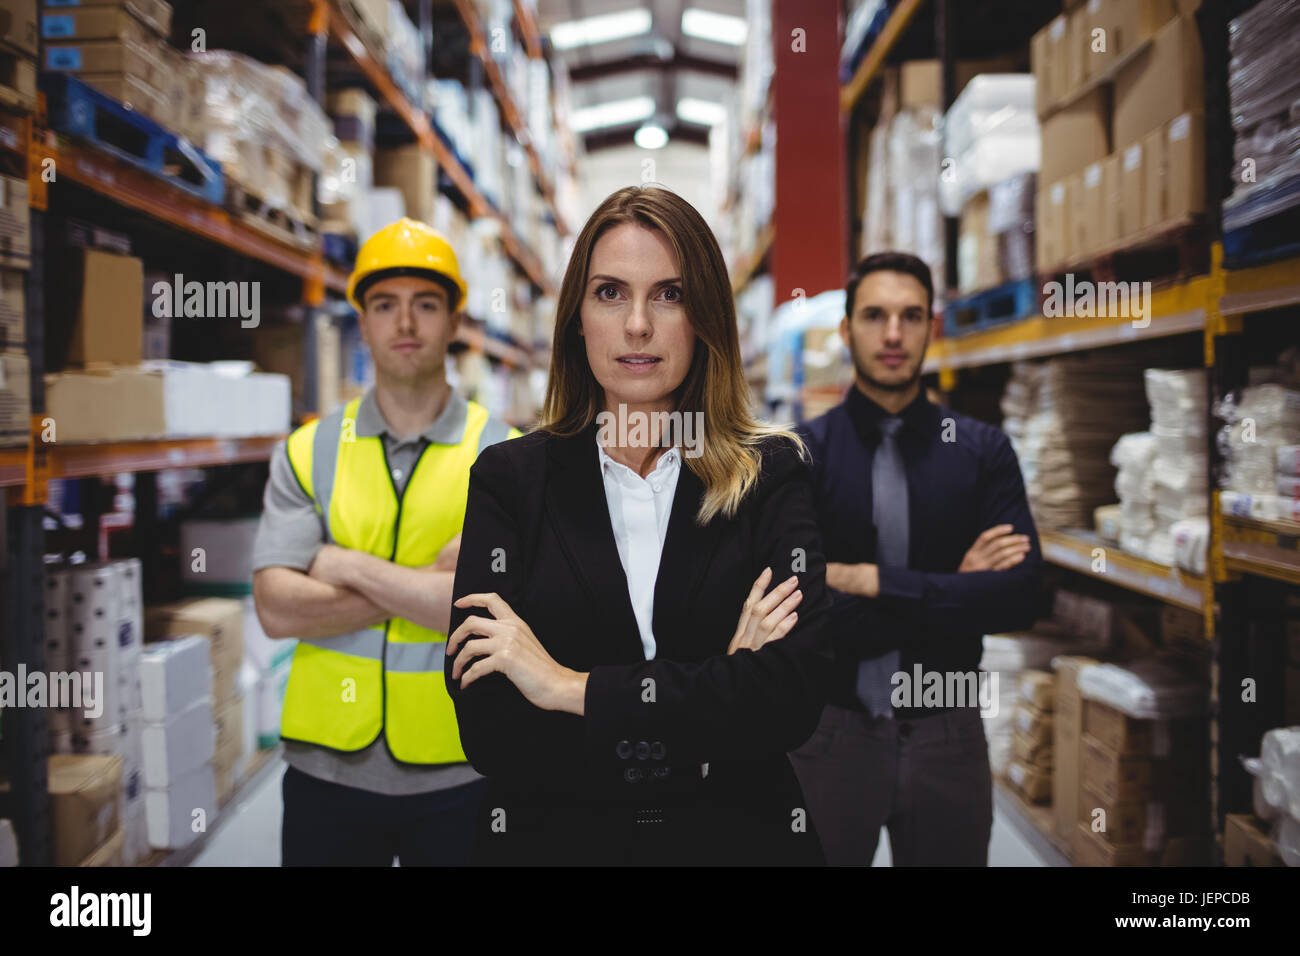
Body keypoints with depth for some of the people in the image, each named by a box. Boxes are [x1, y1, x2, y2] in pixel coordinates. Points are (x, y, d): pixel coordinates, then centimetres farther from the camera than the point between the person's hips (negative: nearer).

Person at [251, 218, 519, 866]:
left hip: (457, 771, -1)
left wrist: (347, 566, -12)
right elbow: (277, 609, -9)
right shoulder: (308, 453, 2)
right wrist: (432, 583, -15)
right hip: (327, 769, 2)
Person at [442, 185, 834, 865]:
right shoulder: (509, 478, -6)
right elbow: (487, 732, -14)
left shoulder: (770, 473, -5)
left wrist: (575, 688, -18)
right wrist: (721, 691, -17)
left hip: (739, 836, 1)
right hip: (550, 838, 0)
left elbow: (796, 694, -17)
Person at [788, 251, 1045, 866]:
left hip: (949, 735, 2)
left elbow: (1020, 597, -13)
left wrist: (869, 580, -18)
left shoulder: (983, 451, -1)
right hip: (831, 733, -1)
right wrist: (951, 592, -15)